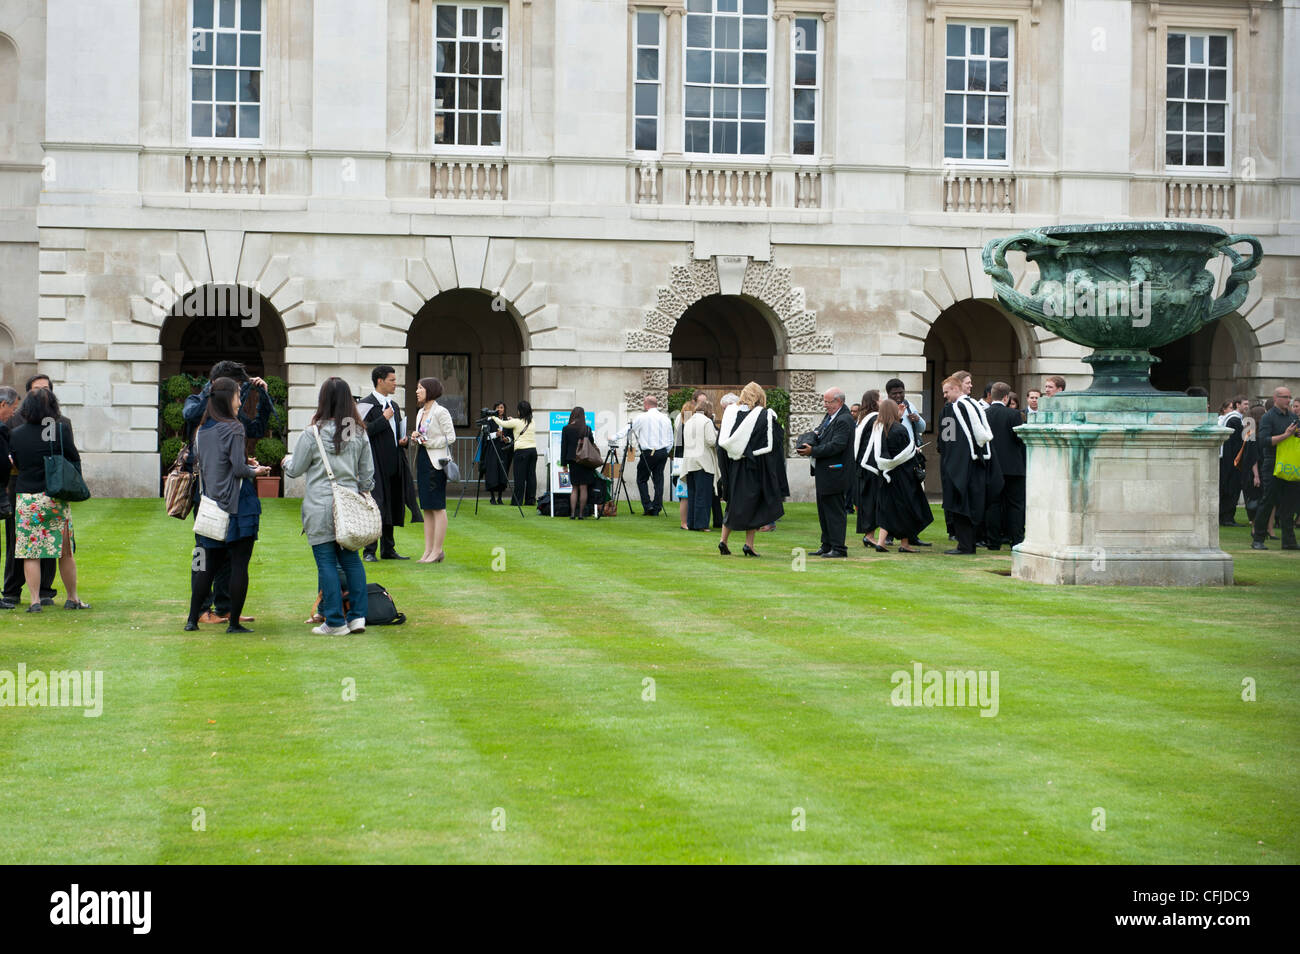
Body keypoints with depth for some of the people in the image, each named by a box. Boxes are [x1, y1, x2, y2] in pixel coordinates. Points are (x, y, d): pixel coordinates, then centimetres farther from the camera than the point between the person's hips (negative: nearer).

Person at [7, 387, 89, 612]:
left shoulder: (15, 434, -1)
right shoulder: (61, 430, -8)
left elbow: (16, 464, 9)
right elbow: (74, 460, 0)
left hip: (26, 498, 1)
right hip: (56, 499, -1)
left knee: (30, 553, 5)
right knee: (66, 552, 10)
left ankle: (35, 600, 0)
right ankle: (72, 598, 17)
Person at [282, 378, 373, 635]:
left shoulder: (313, 434, -8)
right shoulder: (359, 433, 4)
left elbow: (295, 470, 2)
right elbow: (367, 474, 11)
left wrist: (287, 461, 23)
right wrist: (361, 496, 26)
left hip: (320, 506, -4)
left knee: (326, 562, 0)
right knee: (351, 558, 11)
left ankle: (335, 622, 2)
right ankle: (357, 615, 8)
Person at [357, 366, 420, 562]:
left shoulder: (393, 406, 17)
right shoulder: (366, 405, -8)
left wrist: (403, 440, 5)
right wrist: (384, 419, -16)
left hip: (393, 464, 8)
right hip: (375, 465, -8)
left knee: (392, 506, 10)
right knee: (375, 506, -9)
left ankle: (388, 549, 17)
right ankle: (369, 551, -3)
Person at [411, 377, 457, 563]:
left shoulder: (440, 412, -10)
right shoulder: (421, 413, 15)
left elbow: (451, 437, -12)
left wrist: (429, 442, -16)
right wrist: (416, 438, 3)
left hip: (436, 461, -9)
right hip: (423, 460, 9)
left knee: (438, 507, -5)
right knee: (427, 508, 9)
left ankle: (437, 550, -3)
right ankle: (428, 551, 11)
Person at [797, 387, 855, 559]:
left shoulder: (844, 420, -17)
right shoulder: (829, 416, 13)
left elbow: (836, 445, -24)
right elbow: (818, 434, 19)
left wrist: (813, 451, -23)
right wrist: (809, 444, -2)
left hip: (834, 473, -10)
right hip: (823, 473, 10)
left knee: (834, 511, -6)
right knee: (823, 510, 15)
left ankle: (838, 548, -1)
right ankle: (827, 545, 24)